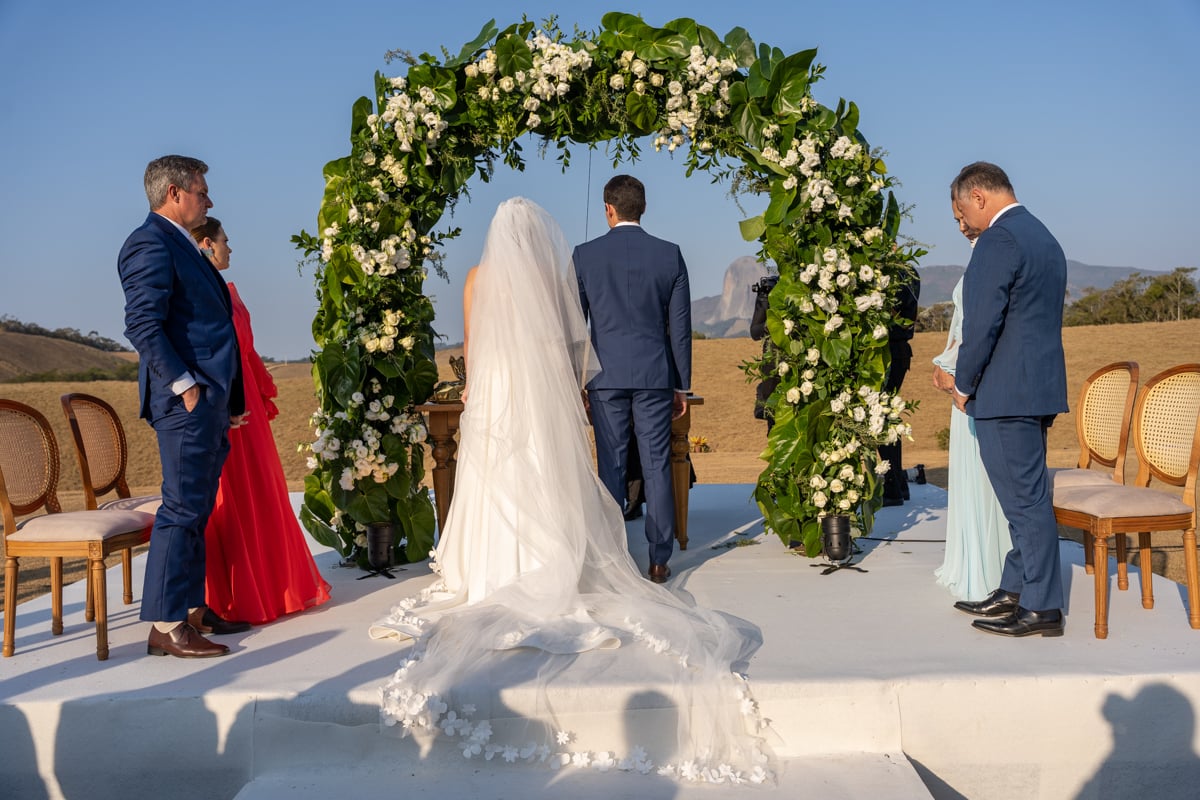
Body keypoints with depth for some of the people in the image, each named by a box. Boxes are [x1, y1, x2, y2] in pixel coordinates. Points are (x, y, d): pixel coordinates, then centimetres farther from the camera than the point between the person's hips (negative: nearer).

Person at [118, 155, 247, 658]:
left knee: (197, 508, 13)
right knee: (184, 508, -8)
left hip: (210, 400, 10)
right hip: (187, 399, -10)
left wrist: (228, 398, 20)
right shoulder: (151, 244, -9)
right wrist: (185, 385, -20)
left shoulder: (181, 245, 21)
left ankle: (193, 609, 22)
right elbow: (142, 325, -18)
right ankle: (165, 626, -3)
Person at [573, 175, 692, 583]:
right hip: (655, 376, 1)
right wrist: (681, 384, 10)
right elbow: (680, 326, 3)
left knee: (611, 468, 5)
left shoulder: (584, 255, 0)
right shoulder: (669, 254, 1)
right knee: (656, 468, 4)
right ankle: (659, 561, 8)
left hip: (606, 377, 0)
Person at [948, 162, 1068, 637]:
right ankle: (1015, 592, 25)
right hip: (1039, 389, 10)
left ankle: (1041, 608, 4)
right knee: (1028, 497, 15)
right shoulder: (1045, 238, 18)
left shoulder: (999, 239, -13)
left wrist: (964, 385, -6)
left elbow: (983, 322, -19)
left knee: (1025, 499, -3)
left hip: (1005, 393, -10)